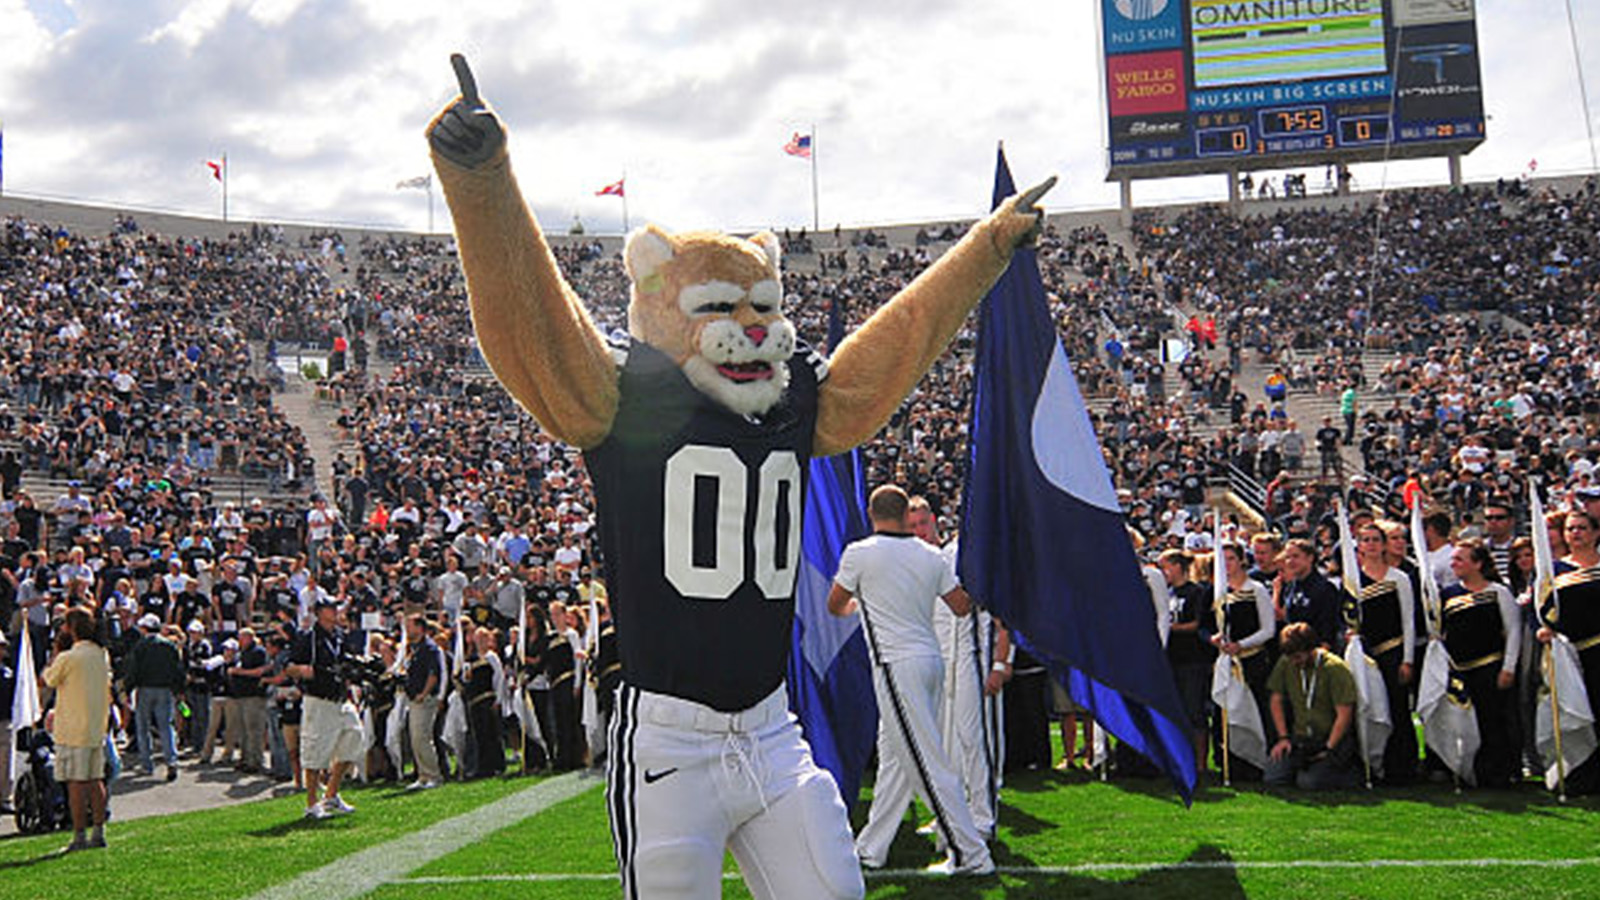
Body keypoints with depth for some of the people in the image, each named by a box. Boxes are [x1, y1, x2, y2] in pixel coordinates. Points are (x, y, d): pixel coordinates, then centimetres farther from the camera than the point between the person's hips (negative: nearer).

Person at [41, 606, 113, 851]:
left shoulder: (68, 658, -15)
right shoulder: (102, 655, 7)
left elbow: (49, 679, 2)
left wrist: (57, 650, 4)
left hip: (73, 730, -7)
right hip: (97, 727, 7)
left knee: (76, 782, -3)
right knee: (96, 780, 11)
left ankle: (79, 837, -1)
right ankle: (99, 832, 14)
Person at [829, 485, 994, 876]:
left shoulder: (860, 554, -7)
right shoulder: (931, 556, 6)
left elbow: (834, 605, 7)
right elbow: (963, 606, 12)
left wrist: (854, 605, 31)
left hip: (898, 666, -7)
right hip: (931, 659, 7)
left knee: (927, 763, -6)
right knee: (893, 756, 15)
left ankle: (970, 854, -5)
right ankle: (871, 847, 23)